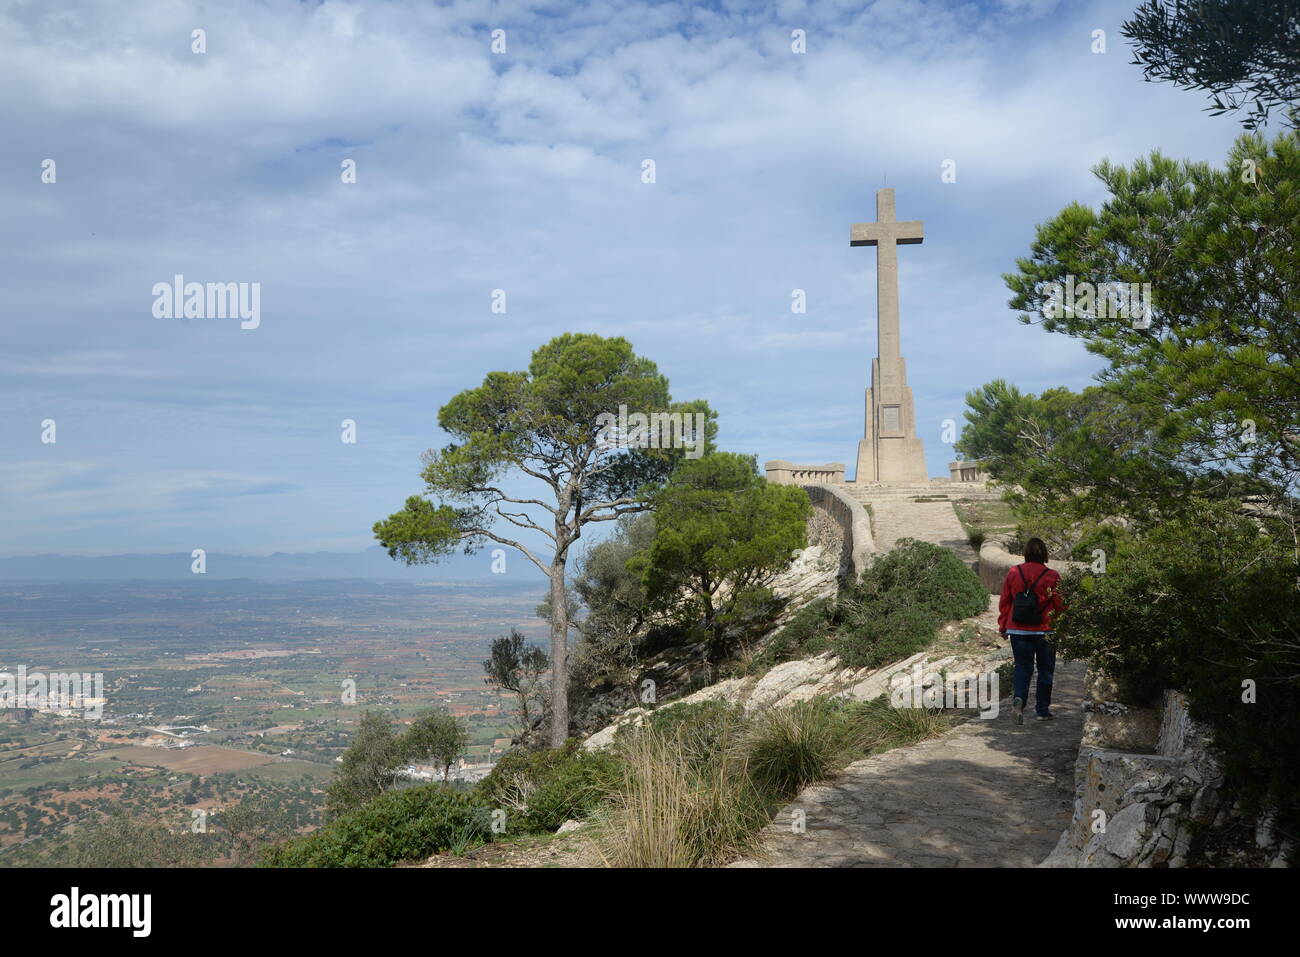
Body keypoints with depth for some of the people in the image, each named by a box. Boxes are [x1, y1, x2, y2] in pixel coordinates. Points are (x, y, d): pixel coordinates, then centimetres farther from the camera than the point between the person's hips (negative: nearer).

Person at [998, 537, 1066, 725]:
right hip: (1045, 632, -2)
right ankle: (1042, 710, 17)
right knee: (1045, 670, 12)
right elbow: (1060, 605, -3)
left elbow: (1004, 602, 4)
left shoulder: (1013, 573, -1)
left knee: (1022, 667, 10)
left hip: (1018, 631, 2)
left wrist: (1003, 627, 13)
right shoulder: (1052, 576, -8)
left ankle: (1018, 698, -15)